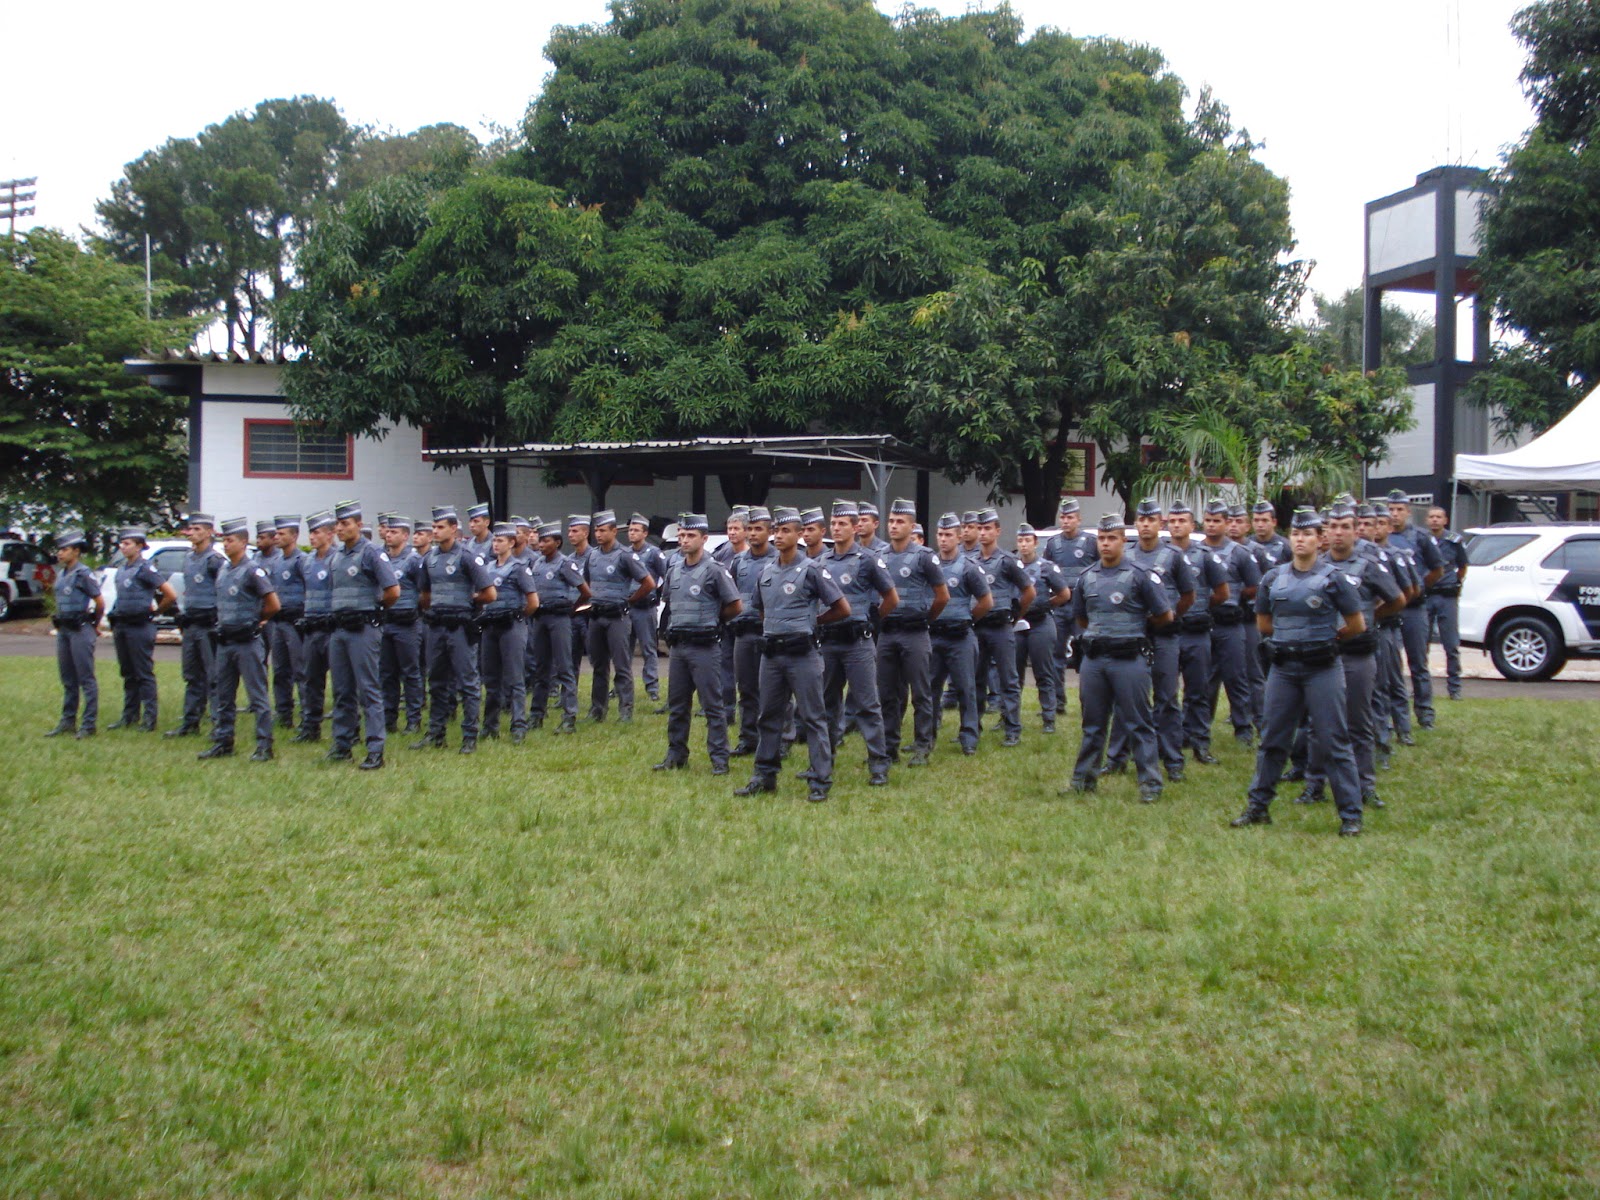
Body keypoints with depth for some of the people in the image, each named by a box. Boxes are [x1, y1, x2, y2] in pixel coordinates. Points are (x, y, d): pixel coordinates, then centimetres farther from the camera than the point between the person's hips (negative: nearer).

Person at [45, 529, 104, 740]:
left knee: (86, 679, -4)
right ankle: (67, 721, 21)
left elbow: (100, 602, -9)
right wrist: (59, 624, 18)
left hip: (80, 630, -8)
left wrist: (94, 625, 3)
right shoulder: (60, 574, 13)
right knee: (68, 679, 14)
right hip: (63, 630, 8)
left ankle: (89, 724, -1)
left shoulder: (84, 574, -11)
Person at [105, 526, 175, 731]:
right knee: (128, 674, 13)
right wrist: (116, 625, 19)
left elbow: (170, 595, -14)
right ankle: (129, 716, 21)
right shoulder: (121, 569, 13)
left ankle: (150, 718, -1)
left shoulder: (145, 568, -12)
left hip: (139, 627, -8)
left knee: (144, 674, -4)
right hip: (121, 626, 8)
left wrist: (155, 612, -2)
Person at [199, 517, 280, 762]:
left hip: (248, 642, -8)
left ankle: (264, 746, -1)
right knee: (224, 696, 13)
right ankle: (222, 742, 21)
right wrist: (223, 622, 16)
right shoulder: (223, 569, 12)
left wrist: (256, 620, 1)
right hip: (224, 641, 8)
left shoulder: (253, 570, -12)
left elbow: (273, 605, -14)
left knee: (257, 695, -4)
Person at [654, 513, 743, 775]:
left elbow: (735, 606, -8)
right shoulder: (673, 570, 10)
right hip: (678, 645, 7)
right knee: (676, 704, 13)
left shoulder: (715, 570, -10)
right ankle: (676, 754, 23)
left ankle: (719, 759, 3)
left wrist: (711, 620, 3)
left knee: (713, 705, -2)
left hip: (705, 647, -7)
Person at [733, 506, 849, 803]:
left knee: (812, 717, -1)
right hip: (771, 652, 6)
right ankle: (765, 776, 21)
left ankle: (821, 781, 4)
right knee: (769, 716, 12)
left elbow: (842, 609, -5)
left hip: (801, 653, -6)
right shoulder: (766, 569, 10)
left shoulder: (811, 569, -7)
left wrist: (812, 621, 3)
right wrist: (774, 626, 13)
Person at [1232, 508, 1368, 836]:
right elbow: (1263, 623, 17)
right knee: (1273, 738, 10)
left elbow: (1357, 625, 1)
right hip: (1283, 669, 4)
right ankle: (1258, 806, 20)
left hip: (1322, 669, -4)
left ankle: (1351, 815, 5)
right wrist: (1290, 637, 10)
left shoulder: (1332, 578, -5)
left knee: (1333, 741, -2)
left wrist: (1325, 637, 9)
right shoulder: (1274, 578, 6)